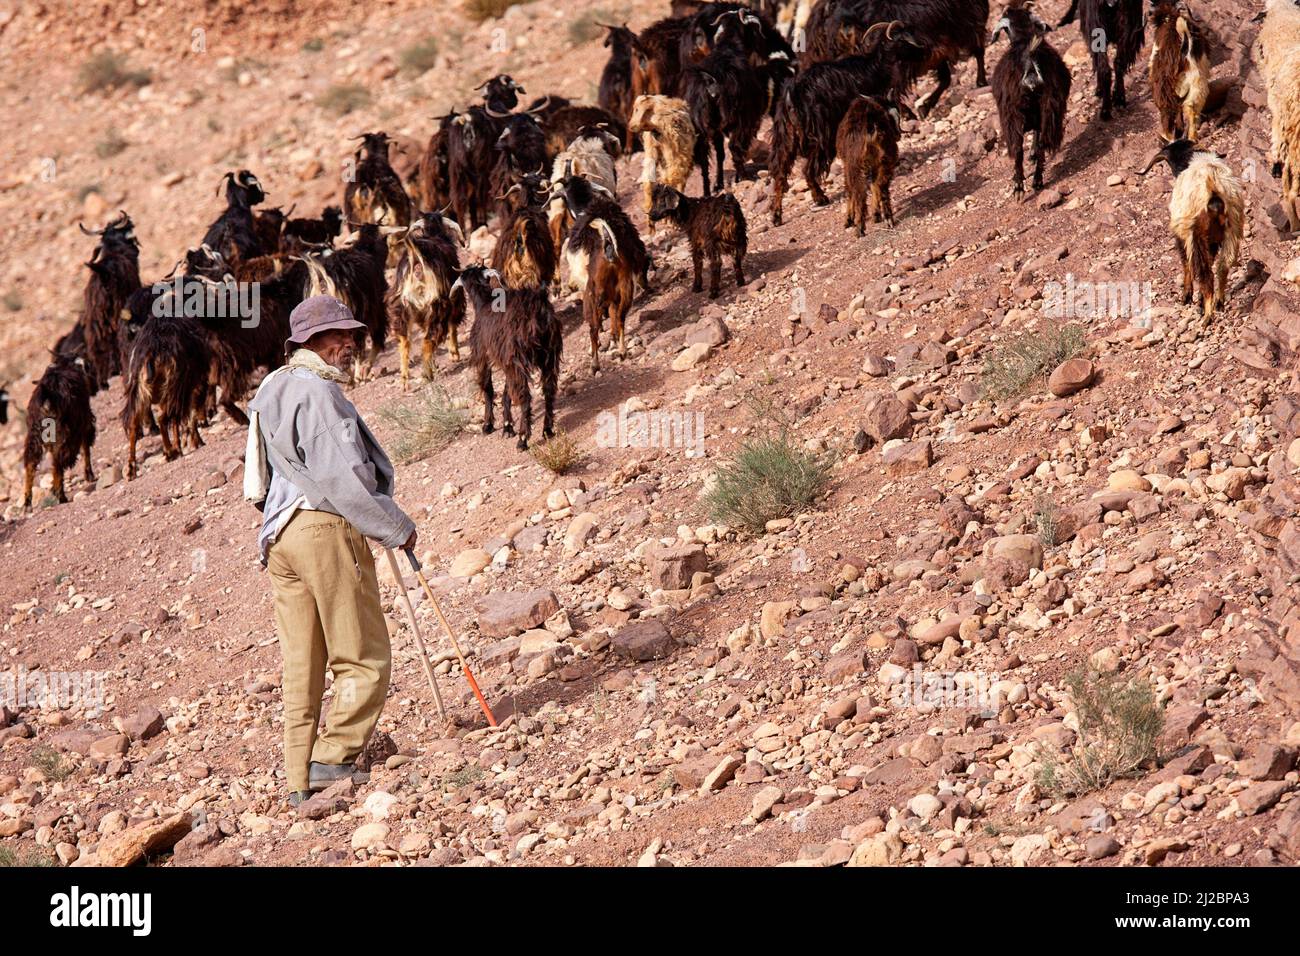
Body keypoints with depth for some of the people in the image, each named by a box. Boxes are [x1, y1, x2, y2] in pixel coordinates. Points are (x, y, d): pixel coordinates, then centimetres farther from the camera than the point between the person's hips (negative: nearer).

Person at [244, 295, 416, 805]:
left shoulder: (271, 390, 18)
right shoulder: (316, 393, -12)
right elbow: (343, 477, -16)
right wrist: (396, 527, -7)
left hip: (279, 534, 9)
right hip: (327, 530, -9)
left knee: (301, 665, 9)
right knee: (364, 658, -3)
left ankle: (300, 780, 10)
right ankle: (332, 759, -7)